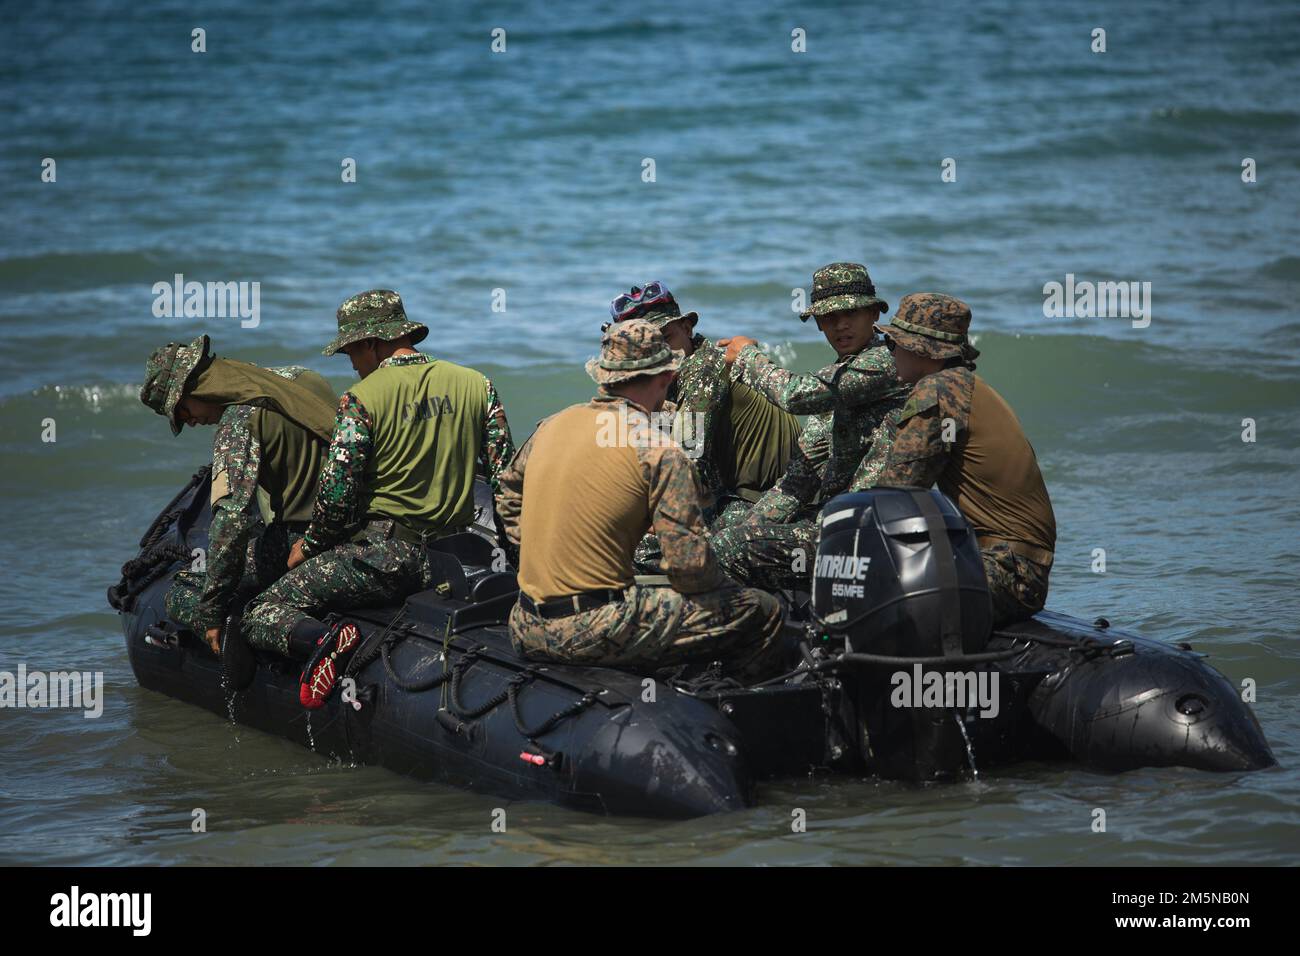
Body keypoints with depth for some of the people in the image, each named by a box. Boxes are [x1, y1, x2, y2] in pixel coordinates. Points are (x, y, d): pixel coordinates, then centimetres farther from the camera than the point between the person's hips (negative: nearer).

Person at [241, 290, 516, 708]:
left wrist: (309, 546, 7)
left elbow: (337, 493, -11)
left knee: (263, 614, 0)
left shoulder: (360, 399, -9)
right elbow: (505, 474, 7)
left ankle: (320, 641, -31)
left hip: (385, 555, -6)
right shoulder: (477, 384, 6)